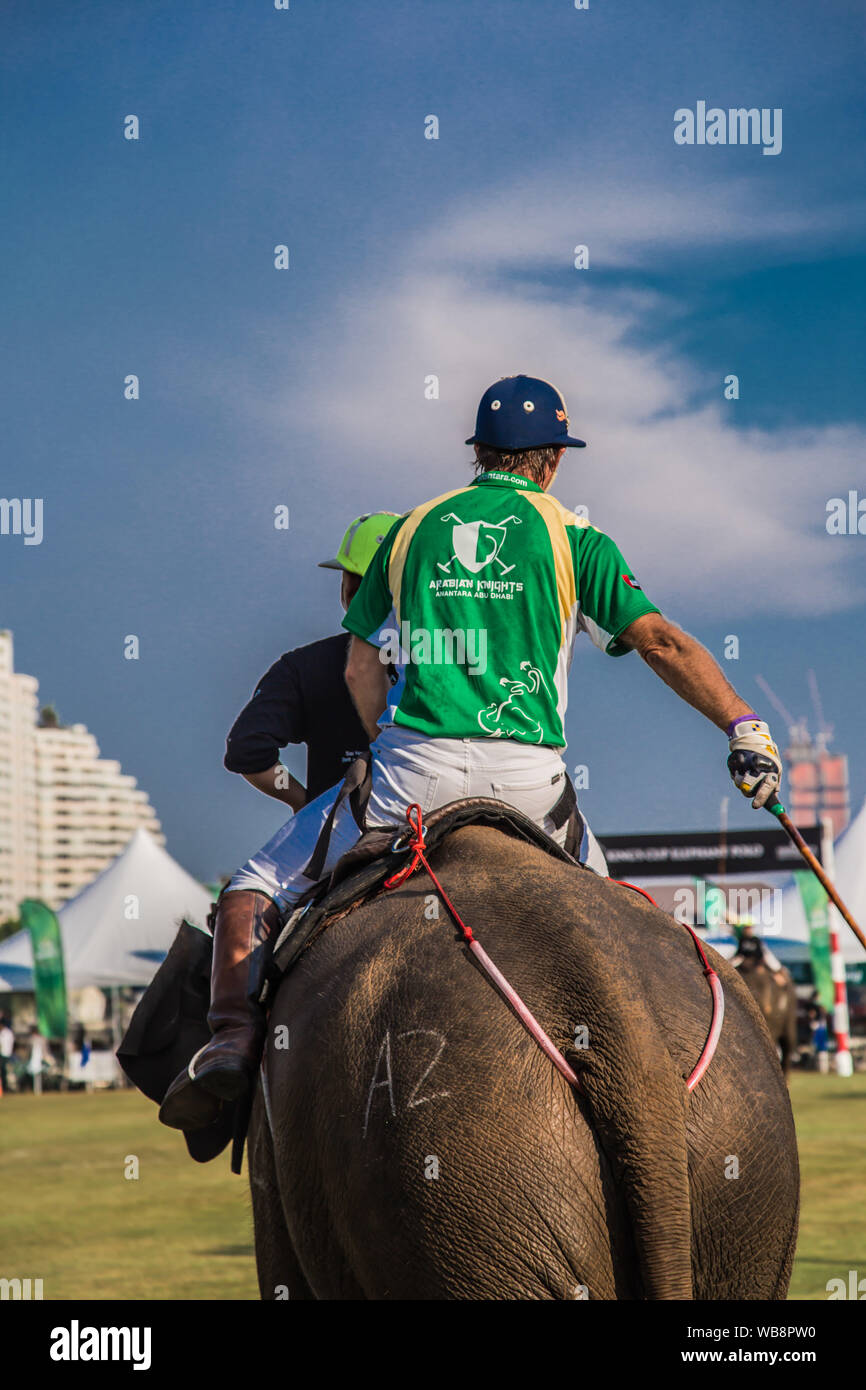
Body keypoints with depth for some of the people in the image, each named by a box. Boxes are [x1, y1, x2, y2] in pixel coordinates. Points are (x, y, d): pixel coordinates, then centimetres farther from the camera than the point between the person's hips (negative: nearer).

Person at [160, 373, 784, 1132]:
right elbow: (662, 640, 0)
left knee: (257, 890, 9)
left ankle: (235, 1036, -13)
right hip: (529, 776, 0)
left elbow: (361, 675, 15)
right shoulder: (571, 537, 9)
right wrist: (745, 726, 1)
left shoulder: (412, 531, 15)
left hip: (413, 765, 0)